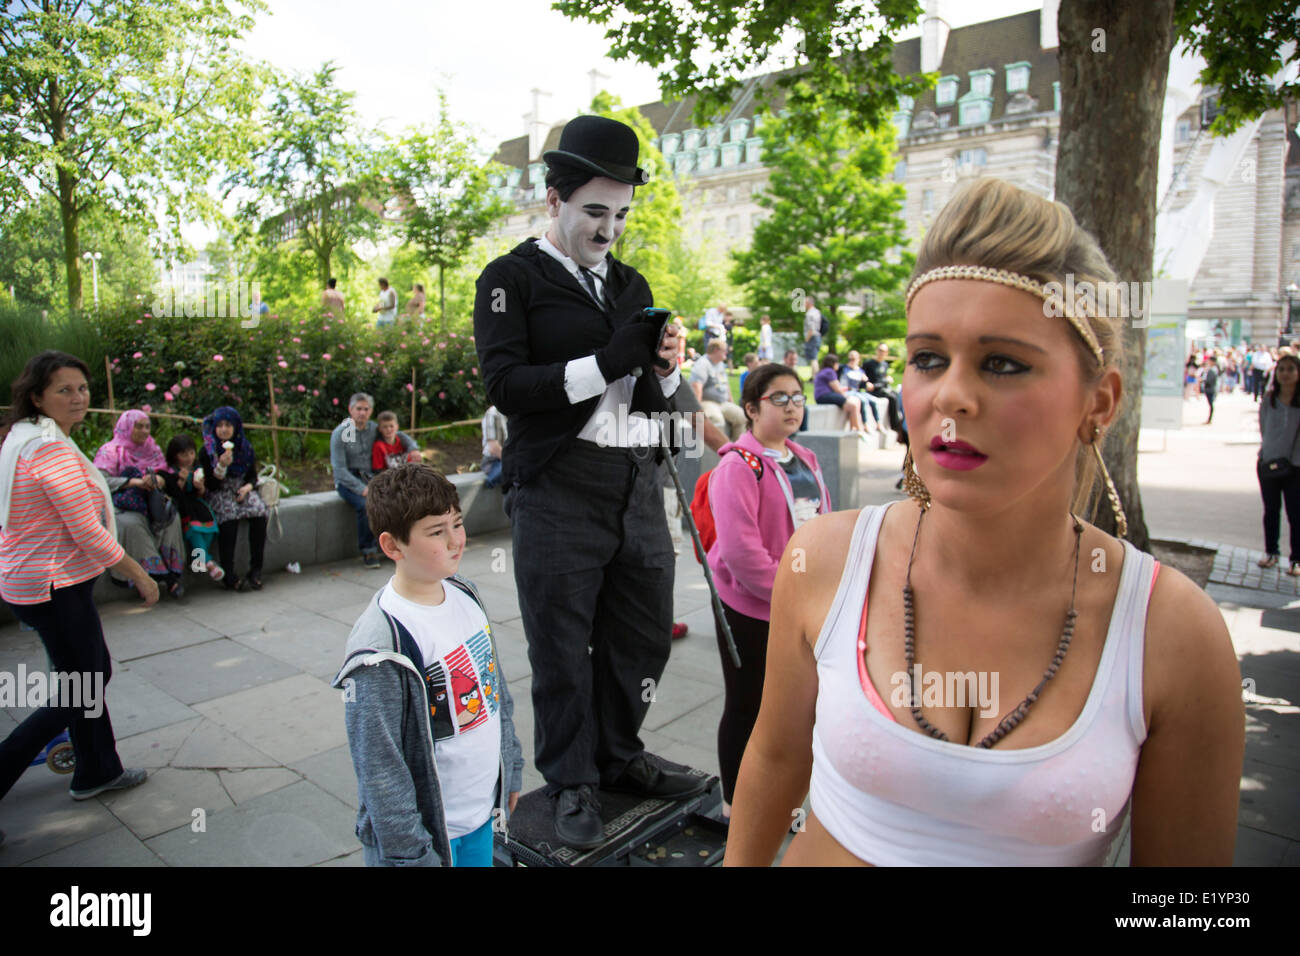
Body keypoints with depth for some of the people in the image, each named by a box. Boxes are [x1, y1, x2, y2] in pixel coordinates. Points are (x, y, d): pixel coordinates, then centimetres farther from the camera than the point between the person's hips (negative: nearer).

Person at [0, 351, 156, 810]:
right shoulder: (53, 449, -23)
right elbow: (90, 534, -23)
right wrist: (141, 576, -12)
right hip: (55, 587, -10)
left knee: (95, 670, 21)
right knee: (78, 693, 4)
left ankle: (97, 772, 34)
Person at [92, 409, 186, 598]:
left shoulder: (152, 448, 15)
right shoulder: (109, 451, -1)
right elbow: (101, 480, -15)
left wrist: (158, 479, -11)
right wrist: (134, 481, -25)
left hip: (149, 503, 4)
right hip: (120, 506, -4)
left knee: (172, 517, -25)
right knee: (132, 523, -35)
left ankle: (173, 571, -27)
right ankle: (157, 573, -33)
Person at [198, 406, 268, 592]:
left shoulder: (245, 447, 7)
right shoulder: (206, 451, -2)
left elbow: (253, 476, 13)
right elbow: (211, 486, -7)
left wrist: (248, 487, -9)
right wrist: (221, 465, -23)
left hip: (242, 491, 3)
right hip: (218, 495, -3)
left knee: (259, 512, -29)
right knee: (229, 515, -35)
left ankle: (256, 570, -24)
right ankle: (228, 577, -33)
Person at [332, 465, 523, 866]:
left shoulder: (465, 594, -2)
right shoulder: (381, 645, -25)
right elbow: (380, 765, -19)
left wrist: (511, 773, 13)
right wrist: (411, 854, -13)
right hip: (429, 832, -6)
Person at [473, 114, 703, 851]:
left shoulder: (631, 284, 18)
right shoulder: (513, 279, 0)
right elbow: (505, 384, -12)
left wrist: (666, 366, -2)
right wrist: (605, 363, -19)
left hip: (638, 483, 6)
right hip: (560, 486, -6)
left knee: (645, 633, 14)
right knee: (562, 644, 5)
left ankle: (619, 757, 35)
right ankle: (573, 783, 25)